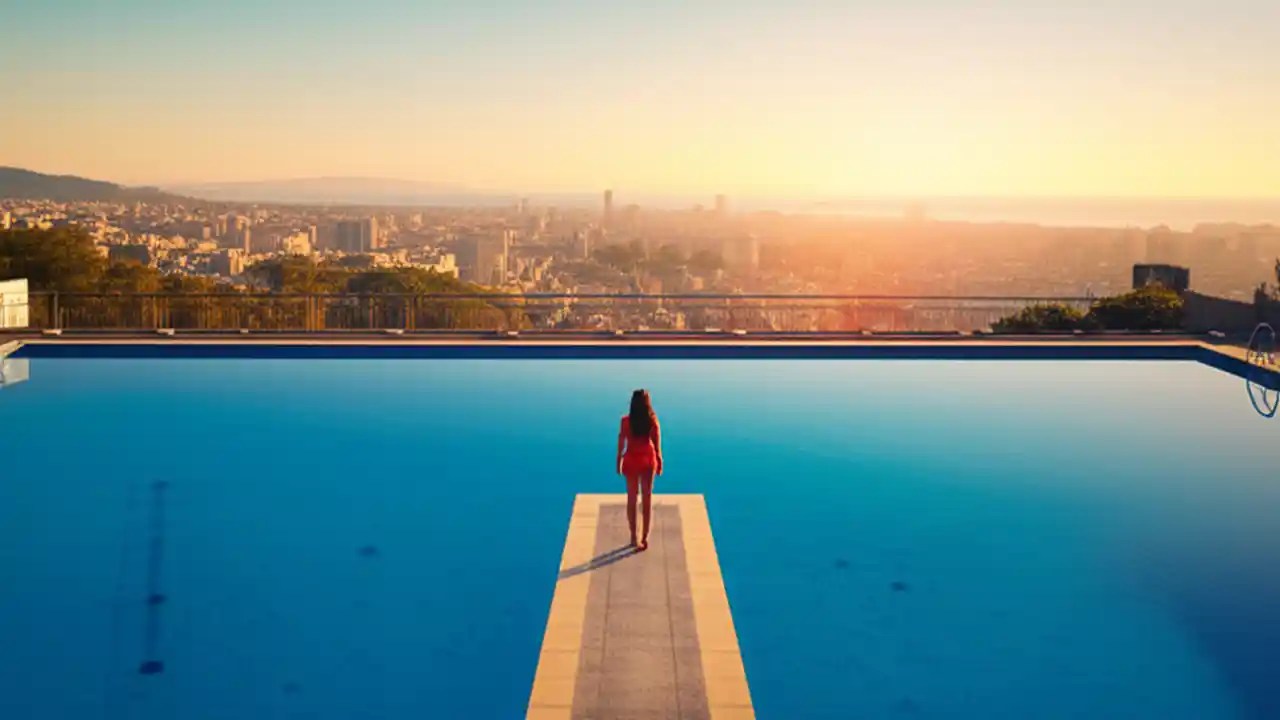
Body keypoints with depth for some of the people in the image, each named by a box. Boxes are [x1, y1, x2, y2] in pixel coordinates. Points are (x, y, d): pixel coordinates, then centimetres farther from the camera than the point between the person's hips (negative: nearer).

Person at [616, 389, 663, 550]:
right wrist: (659, 460, 8)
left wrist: (619, 462, 5)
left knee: (632, 498, 10)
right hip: (648, 459, 1)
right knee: (647, 498, 12)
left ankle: (634, 537, 10)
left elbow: (621, 444, -7)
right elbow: (657, 443, -4)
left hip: (631, 459, -1)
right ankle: (645, 537, 17)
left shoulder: (626, 421, -12)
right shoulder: (652, 420, -10)